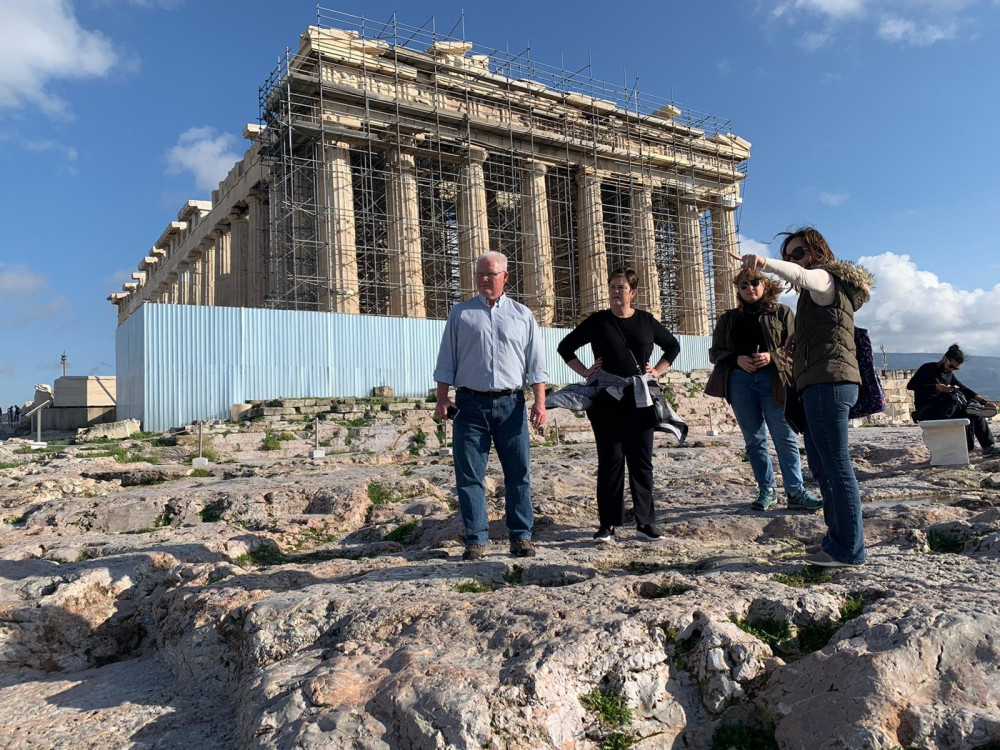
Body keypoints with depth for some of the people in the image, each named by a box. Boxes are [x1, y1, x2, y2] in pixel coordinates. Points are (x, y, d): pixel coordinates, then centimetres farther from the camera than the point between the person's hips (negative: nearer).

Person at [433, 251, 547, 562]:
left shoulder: (522, 315, 12)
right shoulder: (460, 313, 11)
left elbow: (536, 363, 8)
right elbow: (446, 361, 10)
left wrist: (540, 401, -1)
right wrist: (442, 398, -1)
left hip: (511, 404, 0)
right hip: (471, 403, 0)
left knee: (518, 474, 3)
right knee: (469, 475, 0)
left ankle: (521, 537, 13)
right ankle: (476, 539, 9)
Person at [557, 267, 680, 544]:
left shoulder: (646, 321, 8)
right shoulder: (598, 321, 3)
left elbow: (673, 346, 23)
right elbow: (565, 347, 10)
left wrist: (658, 370, 10)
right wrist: (585, 372, 0)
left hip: (640, 400, 2)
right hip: (607, 399, -2)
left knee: (641, 461, 5)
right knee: (610, 462, 1)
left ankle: (645, 522, 12)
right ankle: (607, 524, 8)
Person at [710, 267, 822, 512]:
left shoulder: (782, 312, 9)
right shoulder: (728, 319, 16)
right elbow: (715, 352, 12)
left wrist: (772, 356, -16)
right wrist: (737, 359, -7)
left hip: (773, 379, -2)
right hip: (740, 380, 3)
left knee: (785, 436, -6)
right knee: (753, 438, 5)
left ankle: (795, 491, -3)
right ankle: (766, 490, 13)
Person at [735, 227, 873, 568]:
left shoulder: (824, 278, -1)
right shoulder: (820, 290, 28)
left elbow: (800, 275, -26)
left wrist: (765, 263, -44)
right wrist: (799, 339, 17)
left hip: (827, 382, -11)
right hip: (823, 384, 11)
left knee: (836, 466, -10)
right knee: (822, 465, 12)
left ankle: (849, 549, -7)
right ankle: (838, 540, 18)